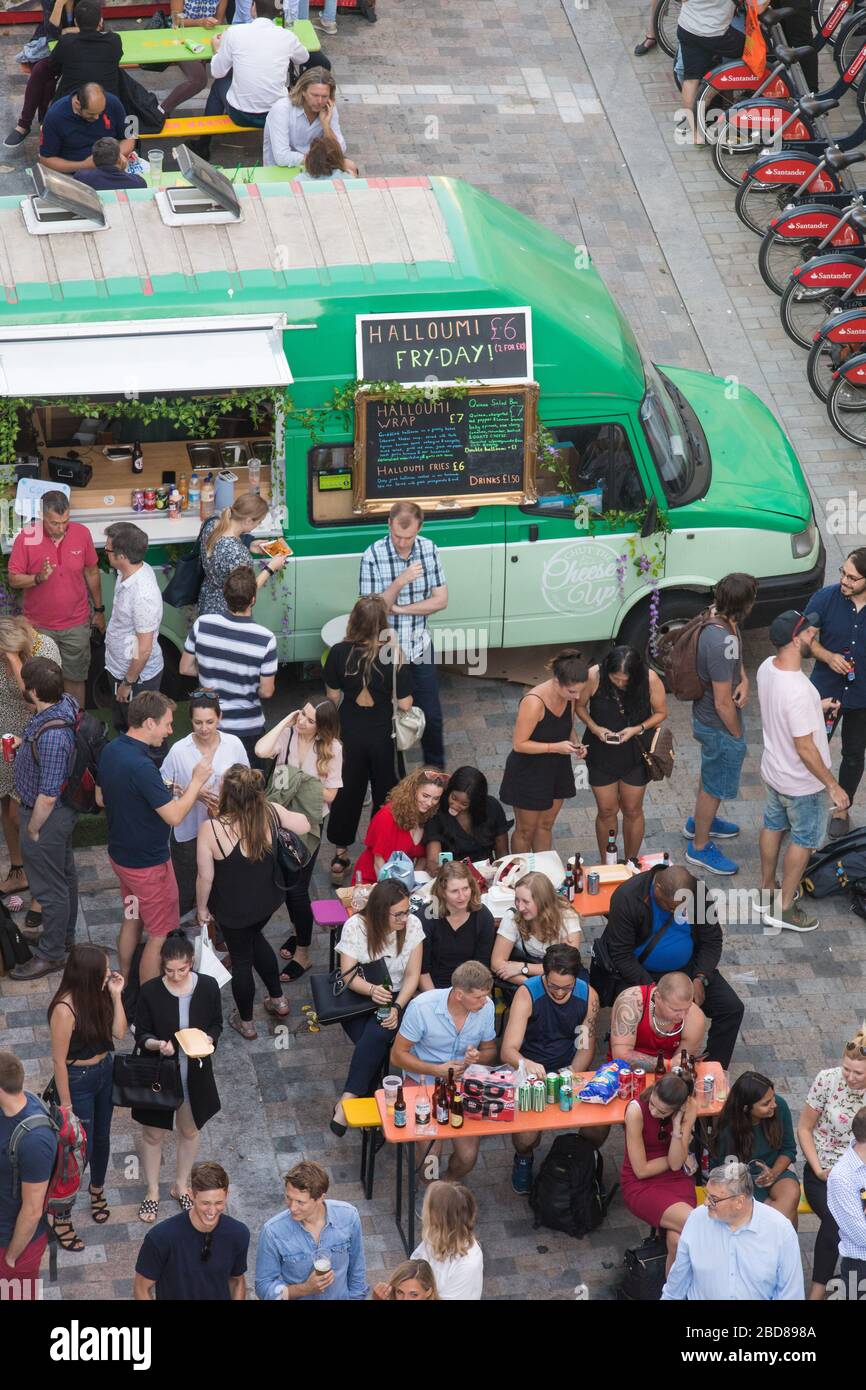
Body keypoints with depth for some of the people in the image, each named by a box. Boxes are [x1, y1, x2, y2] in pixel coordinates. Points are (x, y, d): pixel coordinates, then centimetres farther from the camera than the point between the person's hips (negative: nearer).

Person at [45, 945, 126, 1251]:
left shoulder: (98, 994, -9)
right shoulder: (65, 1009, -31)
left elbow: (119, 1033, -3)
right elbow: (59, 1060, -23)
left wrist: (116, 995, -14)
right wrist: (66, 1105, -16)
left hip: (104, 1071, 7)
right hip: (78, 1080, -7)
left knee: (101, 1137, 25)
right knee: (81, 1148, 3)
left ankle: (97, 1190, 53)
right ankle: (61, 1220, 18)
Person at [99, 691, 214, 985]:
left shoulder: (111, 751, -3)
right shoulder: (140, 766, -32)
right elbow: (174, 816, -29)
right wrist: (197, 781, -16)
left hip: (120, 855, 9)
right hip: (148, 865, -9)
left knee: (132, 921, 25)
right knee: (160, 935, 5)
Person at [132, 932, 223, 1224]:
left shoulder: (208, 987, -13)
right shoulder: (150, 992, -18)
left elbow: (216, 1024, 1)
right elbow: (141, 1035, -10)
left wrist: (208, 1039, -21)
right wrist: (157, 1044, -31)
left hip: (195, 1073, 2)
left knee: (190, 1131, 21)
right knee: (153, 1134, 13)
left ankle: (181, 1186, 44)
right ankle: (152, 1192, 34)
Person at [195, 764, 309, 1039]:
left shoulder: (211, 829, -33)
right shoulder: (272, 813, -23)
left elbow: (205, 877, -21)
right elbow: (304, 825, -2)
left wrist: (202, 907, -2)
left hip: (234, 909, -4)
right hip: (269, 899, 4)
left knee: (241, 958, 21)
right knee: (255, 938, 35)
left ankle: (245, 1022, 42)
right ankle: (277, 999, 47)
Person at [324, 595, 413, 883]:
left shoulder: (340, 653, -16)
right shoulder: (394, 657, -22)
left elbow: (333, 694, -4)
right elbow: (405, 704, -16)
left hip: (350, 733, 2)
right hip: (383, 736, -2)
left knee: (347, 792, 17)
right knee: (385, 794, 17)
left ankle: (339, 857, 23)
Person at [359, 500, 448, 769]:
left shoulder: (429, 550, -8)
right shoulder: (373, 556, -19)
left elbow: (441, 600, -6)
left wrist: (399, 608, -16)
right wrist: (400, 582, -32)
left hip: (420, 646, 3)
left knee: (431, 715, 10)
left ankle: (436, 768, 30)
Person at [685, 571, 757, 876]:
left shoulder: (719, 619, -10)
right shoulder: (721, 643, -39)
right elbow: (723, 704, -30)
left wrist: (743, 680, -9)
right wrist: (737, 736, -14)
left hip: (706, 716, 9)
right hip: (719, 726, -9)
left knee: (711, 776, 31)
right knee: (716, 785, 12)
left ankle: (700, 822, 53)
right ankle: (700, 846, 30)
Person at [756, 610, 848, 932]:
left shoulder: (767, 667, -12)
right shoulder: (798, 691, -38)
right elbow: (805, 749, -30)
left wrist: (816, 708, 14)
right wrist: (833, 785, -19)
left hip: (773, 770, 8)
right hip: (802, 782, -8)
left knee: (774, 826, 26)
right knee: (803, 840, 13)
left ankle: (767, 891, 45)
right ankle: (783, 909, 27)